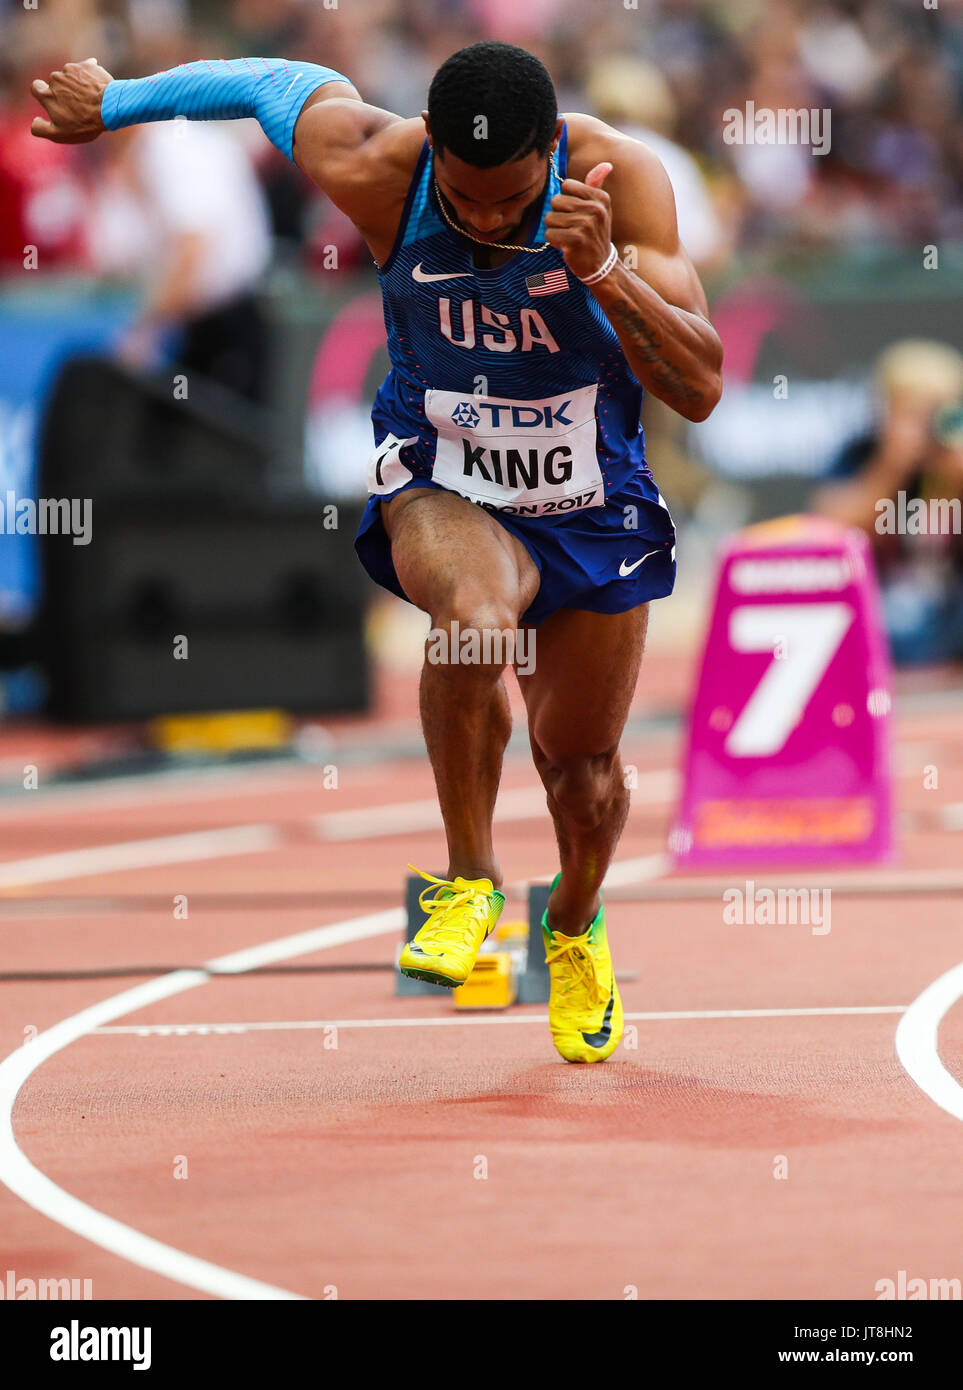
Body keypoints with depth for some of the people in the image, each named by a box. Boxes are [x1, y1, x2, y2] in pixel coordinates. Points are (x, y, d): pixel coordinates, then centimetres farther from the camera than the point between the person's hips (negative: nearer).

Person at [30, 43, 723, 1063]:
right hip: (443, 485, -1)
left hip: (592, 501, 1)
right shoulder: (375, 173, -24)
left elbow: (700, 390, -26)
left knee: (581, 773, 11)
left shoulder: (619, 177, -25)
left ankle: (575, 927, 47)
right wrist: (113, 103, 13)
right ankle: (469, 881, -16)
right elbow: (279, 83, -2)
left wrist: (605, 272, -42)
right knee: (476, 618, -36)